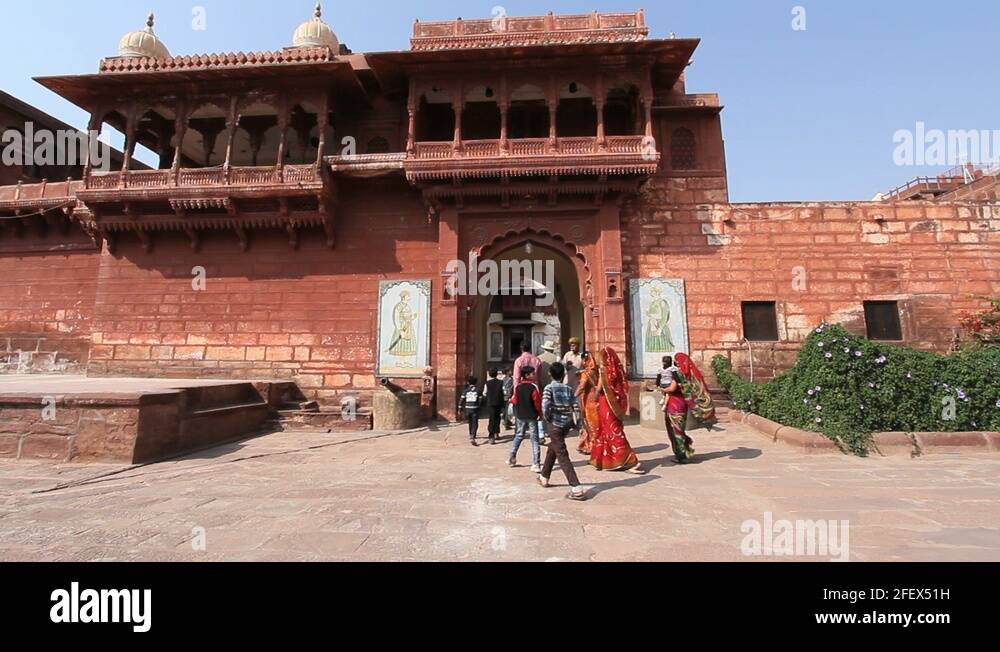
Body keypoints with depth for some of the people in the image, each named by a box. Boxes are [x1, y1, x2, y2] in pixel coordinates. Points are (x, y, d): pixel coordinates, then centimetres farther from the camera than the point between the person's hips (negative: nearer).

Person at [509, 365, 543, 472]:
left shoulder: (518, 387, 1)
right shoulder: (533, 387, -14)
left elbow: (515, 401, 6)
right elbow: (537, 402, -12)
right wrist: (540, 413, 1)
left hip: (520, 416, 5)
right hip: (532, 416, -5)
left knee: (518, 436, 19)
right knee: (535, 439, 0)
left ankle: (512, 459, 26)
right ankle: (536, 464, -1)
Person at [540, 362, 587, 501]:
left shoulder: (549, 388, -8)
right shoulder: (569, 389, 4)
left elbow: (545, 407, -20)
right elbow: (576, 407, -2)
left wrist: (548, 419, -3)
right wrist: (575, 423, 8)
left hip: (555, 425, -6)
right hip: (566, 425, 6)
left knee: (562, 456, -5)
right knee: (552, 449, 25)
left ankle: (577, 489, -14)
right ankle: (544, 478, 41)